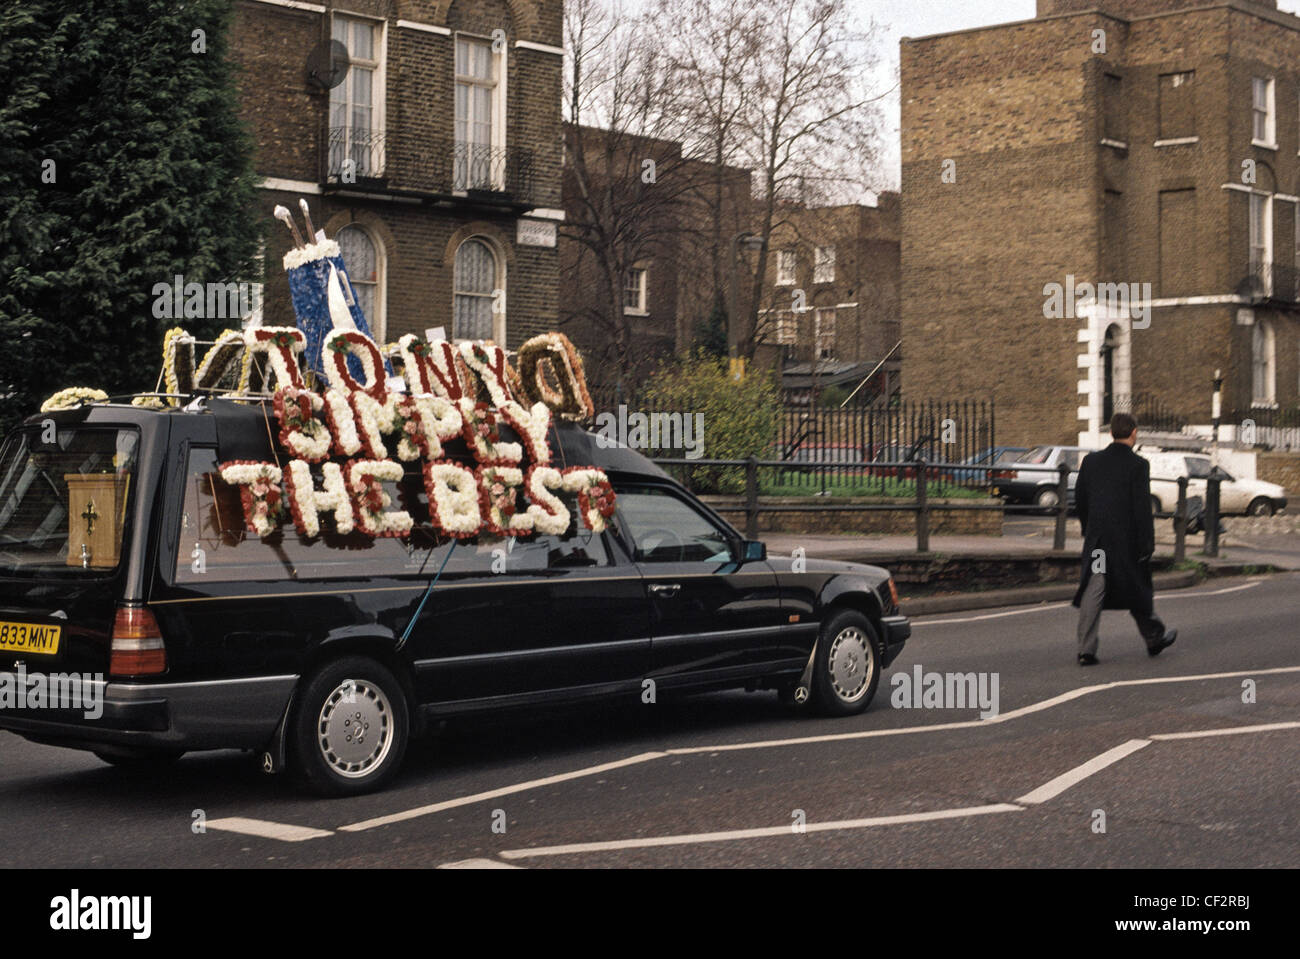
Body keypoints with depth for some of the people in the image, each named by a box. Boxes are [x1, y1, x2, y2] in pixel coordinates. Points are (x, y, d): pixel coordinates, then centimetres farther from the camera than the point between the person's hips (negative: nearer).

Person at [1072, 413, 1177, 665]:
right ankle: (1155, 637, 32)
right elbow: (1142, 508, -13)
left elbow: (1080, 499, 10)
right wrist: (1147, 544, -8)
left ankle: (1086, 650, -8)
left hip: (1097, 540, 3)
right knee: (1137, 590, 14)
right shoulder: (1138, 465, -10)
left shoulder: (1091, 461, 4)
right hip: (1127, 538, -3)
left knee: (1092, 592, 0)